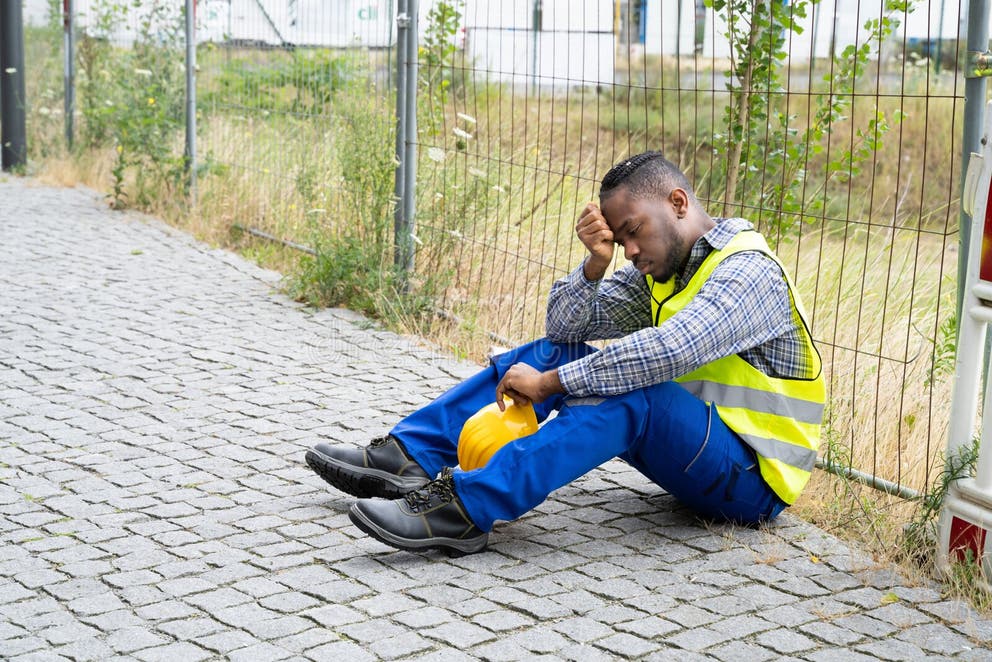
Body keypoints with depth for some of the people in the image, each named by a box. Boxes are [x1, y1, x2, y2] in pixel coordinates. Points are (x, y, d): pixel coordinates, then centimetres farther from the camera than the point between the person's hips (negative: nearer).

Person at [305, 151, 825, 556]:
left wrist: (547, 384, -30)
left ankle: (465, 507, -43)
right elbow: (564, 326, 4)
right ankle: (409, 457, -11)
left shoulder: (747, 271, -18)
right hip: (682, 439, 8)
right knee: (554, 351, -2)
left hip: (751, 479, -8)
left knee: (629, 391, -35)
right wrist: (596, 264, -14)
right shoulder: (659, 268, 9)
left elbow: (669, 351, -34)